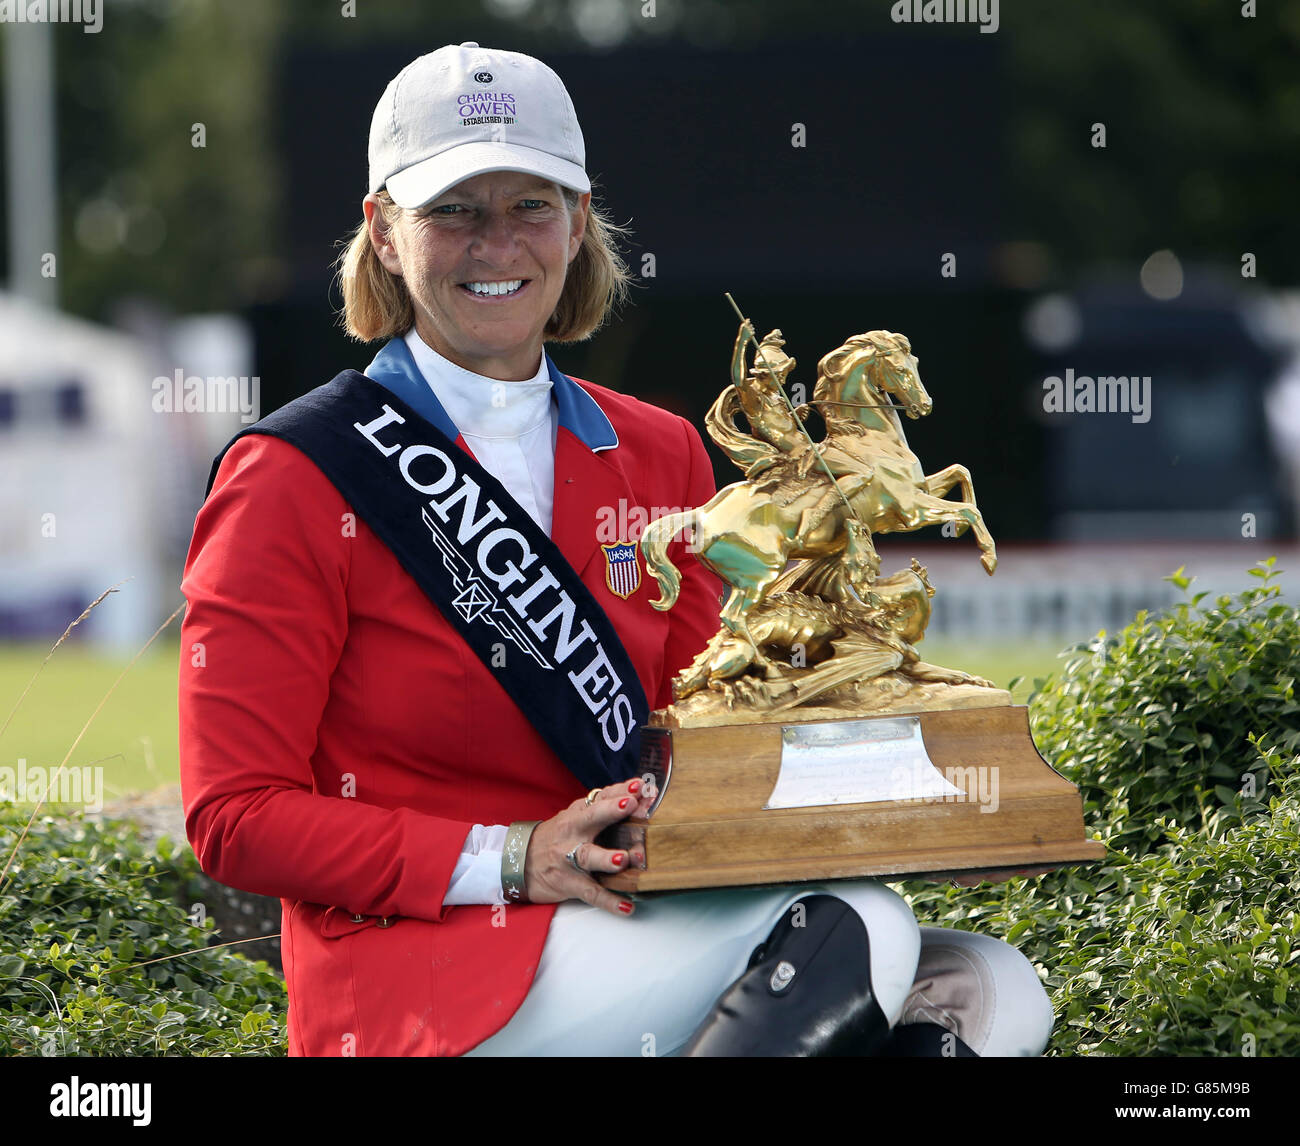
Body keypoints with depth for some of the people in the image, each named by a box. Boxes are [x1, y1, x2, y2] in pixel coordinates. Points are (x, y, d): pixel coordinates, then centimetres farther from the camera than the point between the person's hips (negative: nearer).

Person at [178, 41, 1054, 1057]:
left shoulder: (659, 456, 13)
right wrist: (512, 860, -18)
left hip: (623, 927, 6)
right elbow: (239, 818, -7)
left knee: (993, 993, -18)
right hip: (416, 970, -6)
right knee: (847, 937, -27)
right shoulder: (296, 479, -4)